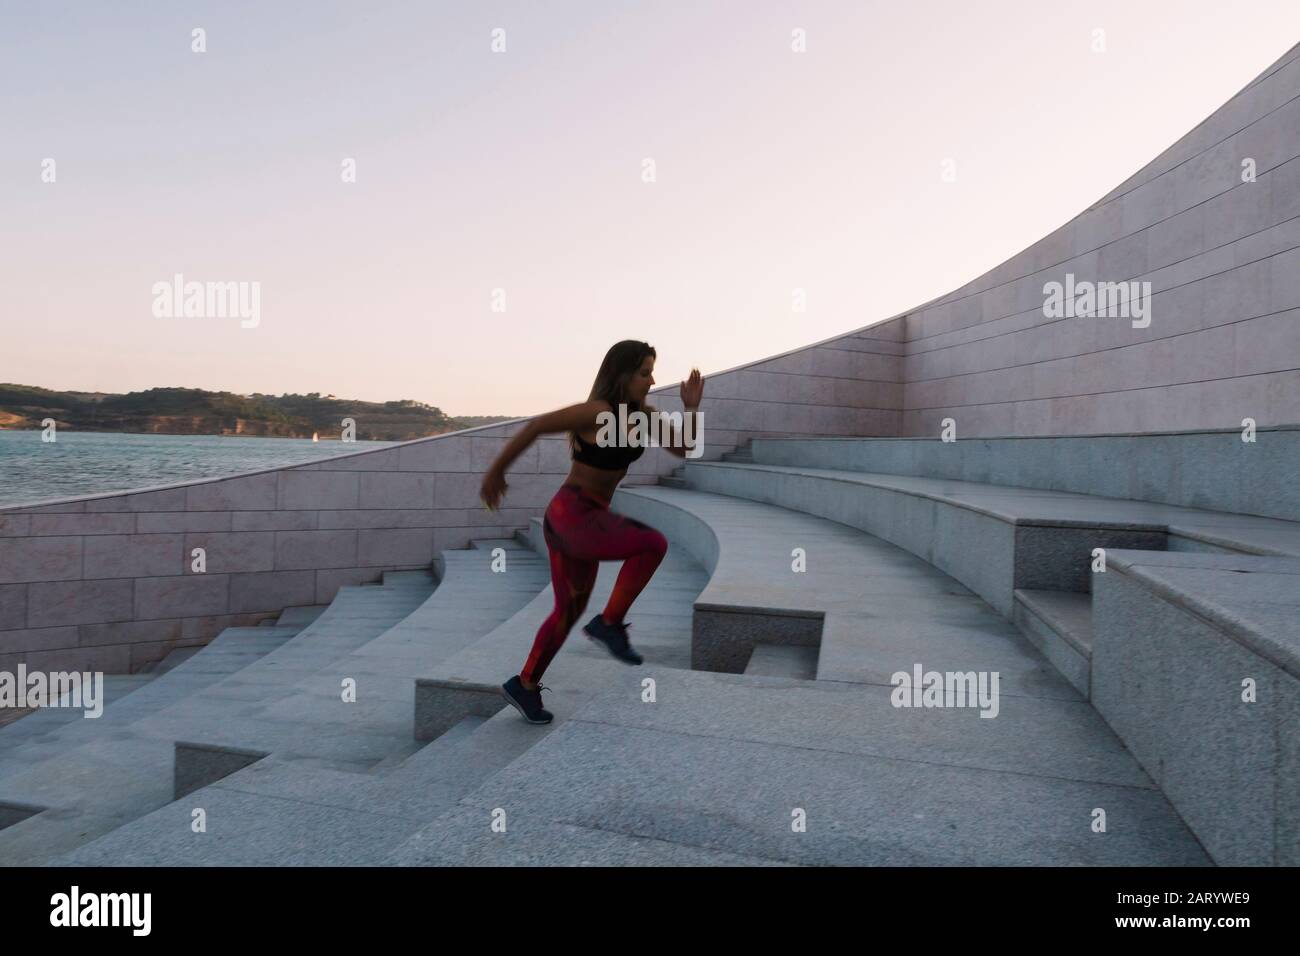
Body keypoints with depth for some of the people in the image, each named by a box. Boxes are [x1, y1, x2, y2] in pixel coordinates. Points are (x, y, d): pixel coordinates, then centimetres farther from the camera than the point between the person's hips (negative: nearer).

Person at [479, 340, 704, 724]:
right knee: (653, 543, -22)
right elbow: (535, 426, -15)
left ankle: (524, 685, 33)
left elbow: (684, 450, 7)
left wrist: (692, 406, -8)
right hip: (572, 517, -9)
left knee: (570, 612, 18)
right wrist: (496, 472, -8)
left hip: (584, 520, 9)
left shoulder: (641, 412, 7)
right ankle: (609, 622, -7)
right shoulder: (597, 411, -18)